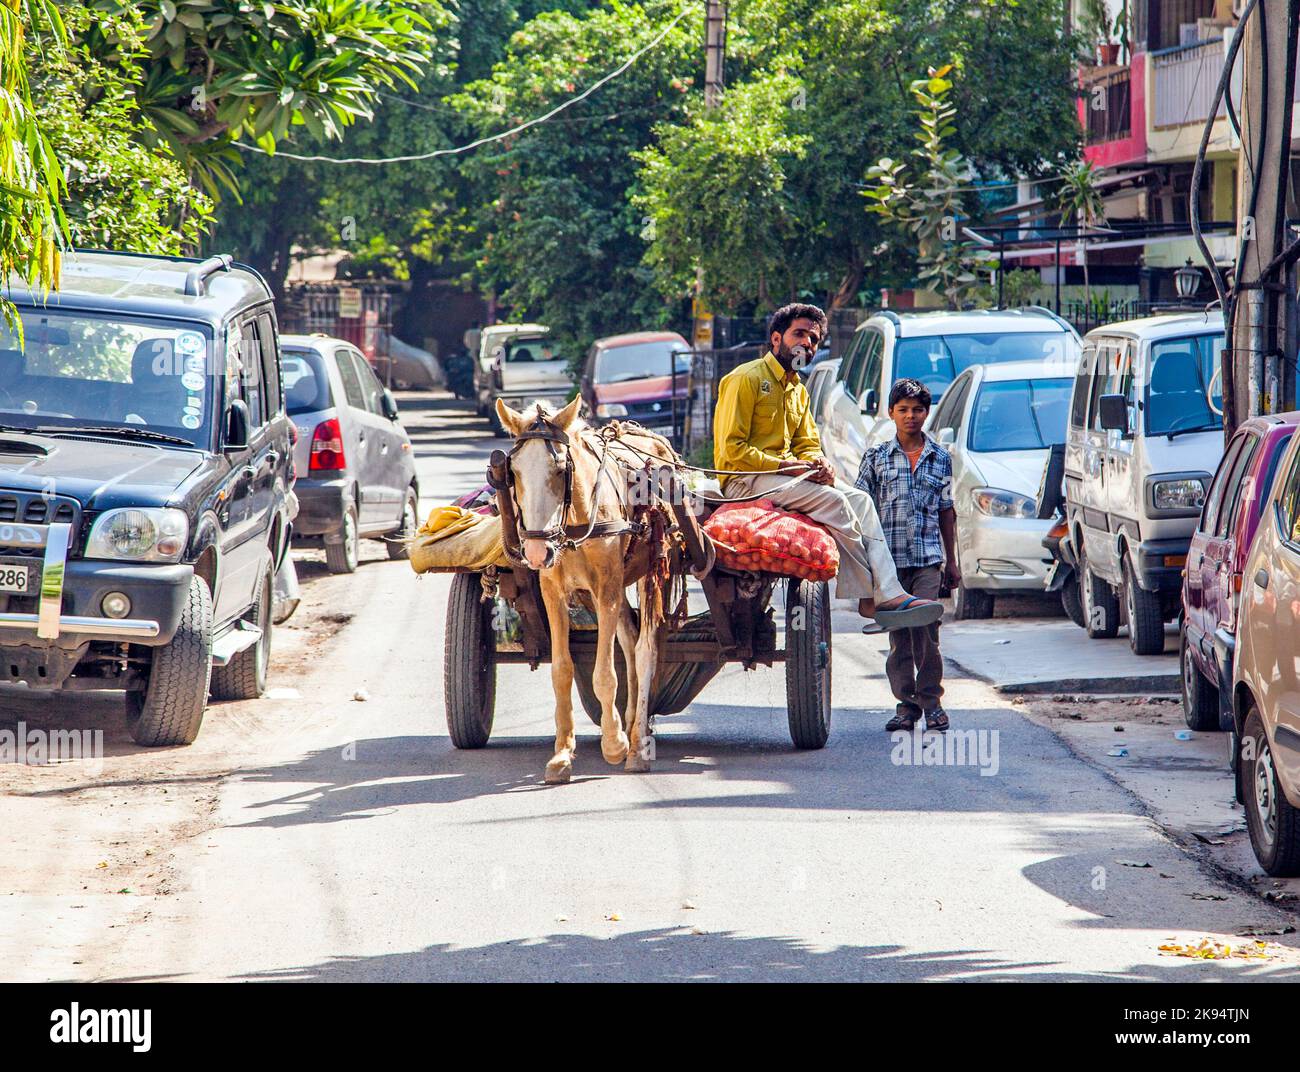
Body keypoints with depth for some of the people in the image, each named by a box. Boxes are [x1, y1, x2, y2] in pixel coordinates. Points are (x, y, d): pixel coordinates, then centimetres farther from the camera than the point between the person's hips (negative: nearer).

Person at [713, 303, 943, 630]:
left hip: (784, 476, 8)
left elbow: (808, 444, 20)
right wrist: (787, 466, -20)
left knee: (860, 500, -13)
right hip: (744, 480, -8)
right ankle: (869, 596, -21)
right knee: (832, 500, -27)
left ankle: (889, 594, -26)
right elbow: (732, 449, -13)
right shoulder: (747, 379, -7)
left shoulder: (798, 391, 21)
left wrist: (817, 463, -6)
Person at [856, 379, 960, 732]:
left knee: (926, 629, -10)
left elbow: (946, 512, 15)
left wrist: (951, 561, 14)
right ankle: (906, 701, 9)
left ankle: (930, 700, -2)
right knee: (898, 632, 3)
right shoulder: (876, 457, 7)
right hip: (889, 557, 0)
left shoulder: (940, 458, 11)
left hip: (928, 557, 0)